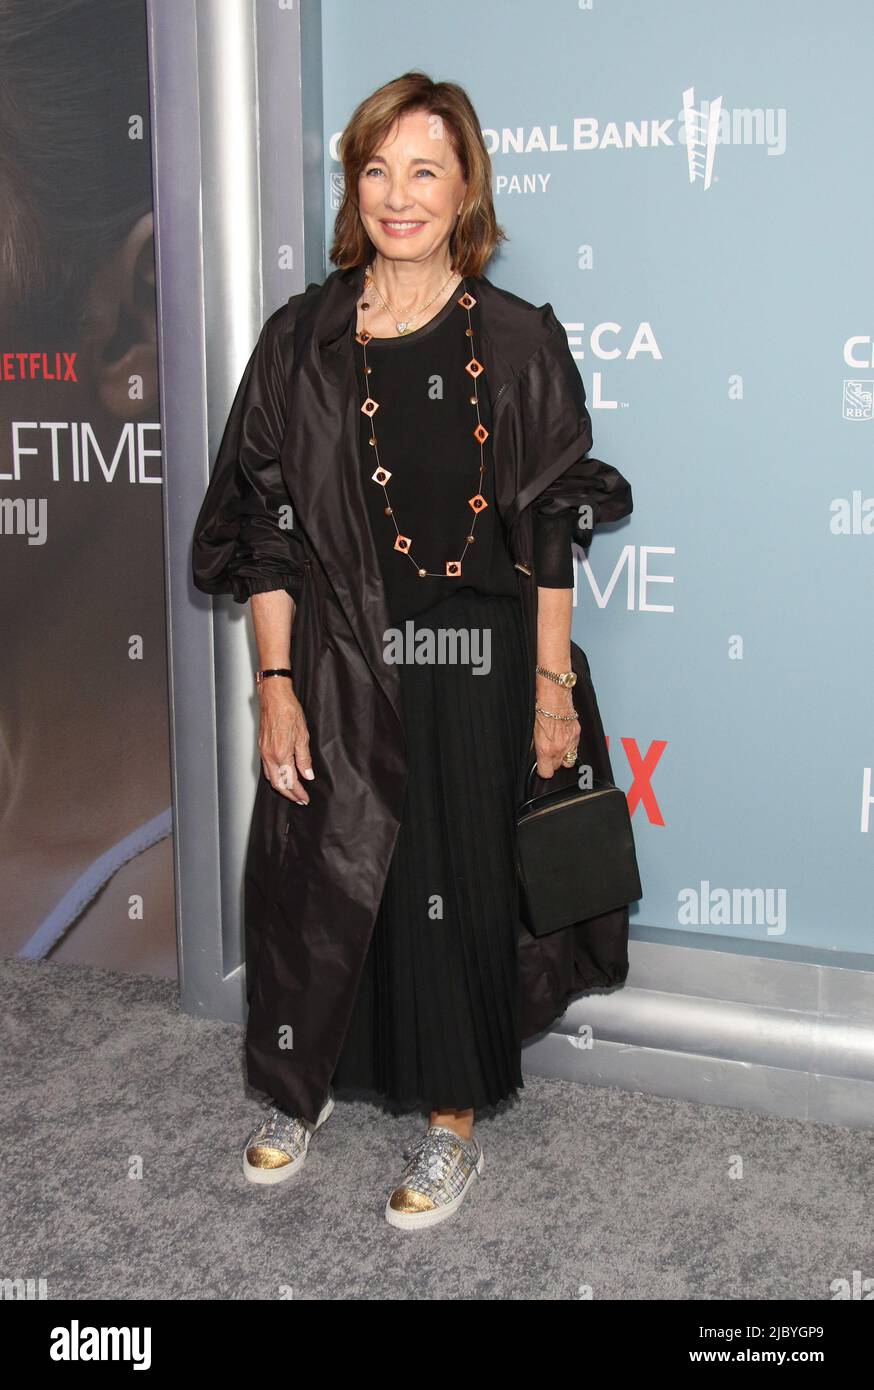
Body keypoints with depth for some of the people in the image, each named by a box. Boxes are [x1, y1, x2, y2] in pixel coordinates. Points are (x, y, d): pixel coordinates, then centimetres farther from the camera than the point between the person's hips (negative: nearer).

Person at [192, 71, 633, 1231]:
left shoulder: (518, 343, -1)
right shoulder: (304, 340, 0)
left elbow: (550, 532, 0)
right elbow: (266, 527, 0)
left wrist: (553, 685, -3)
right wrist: (277, 683, -6)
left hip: (476, 668, -1)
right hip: (341, 666, 1)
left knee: (460, 885, 8)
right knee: (319, 872, 12)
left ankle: (453, 1120, 29)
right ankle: (304, 1085, 38)